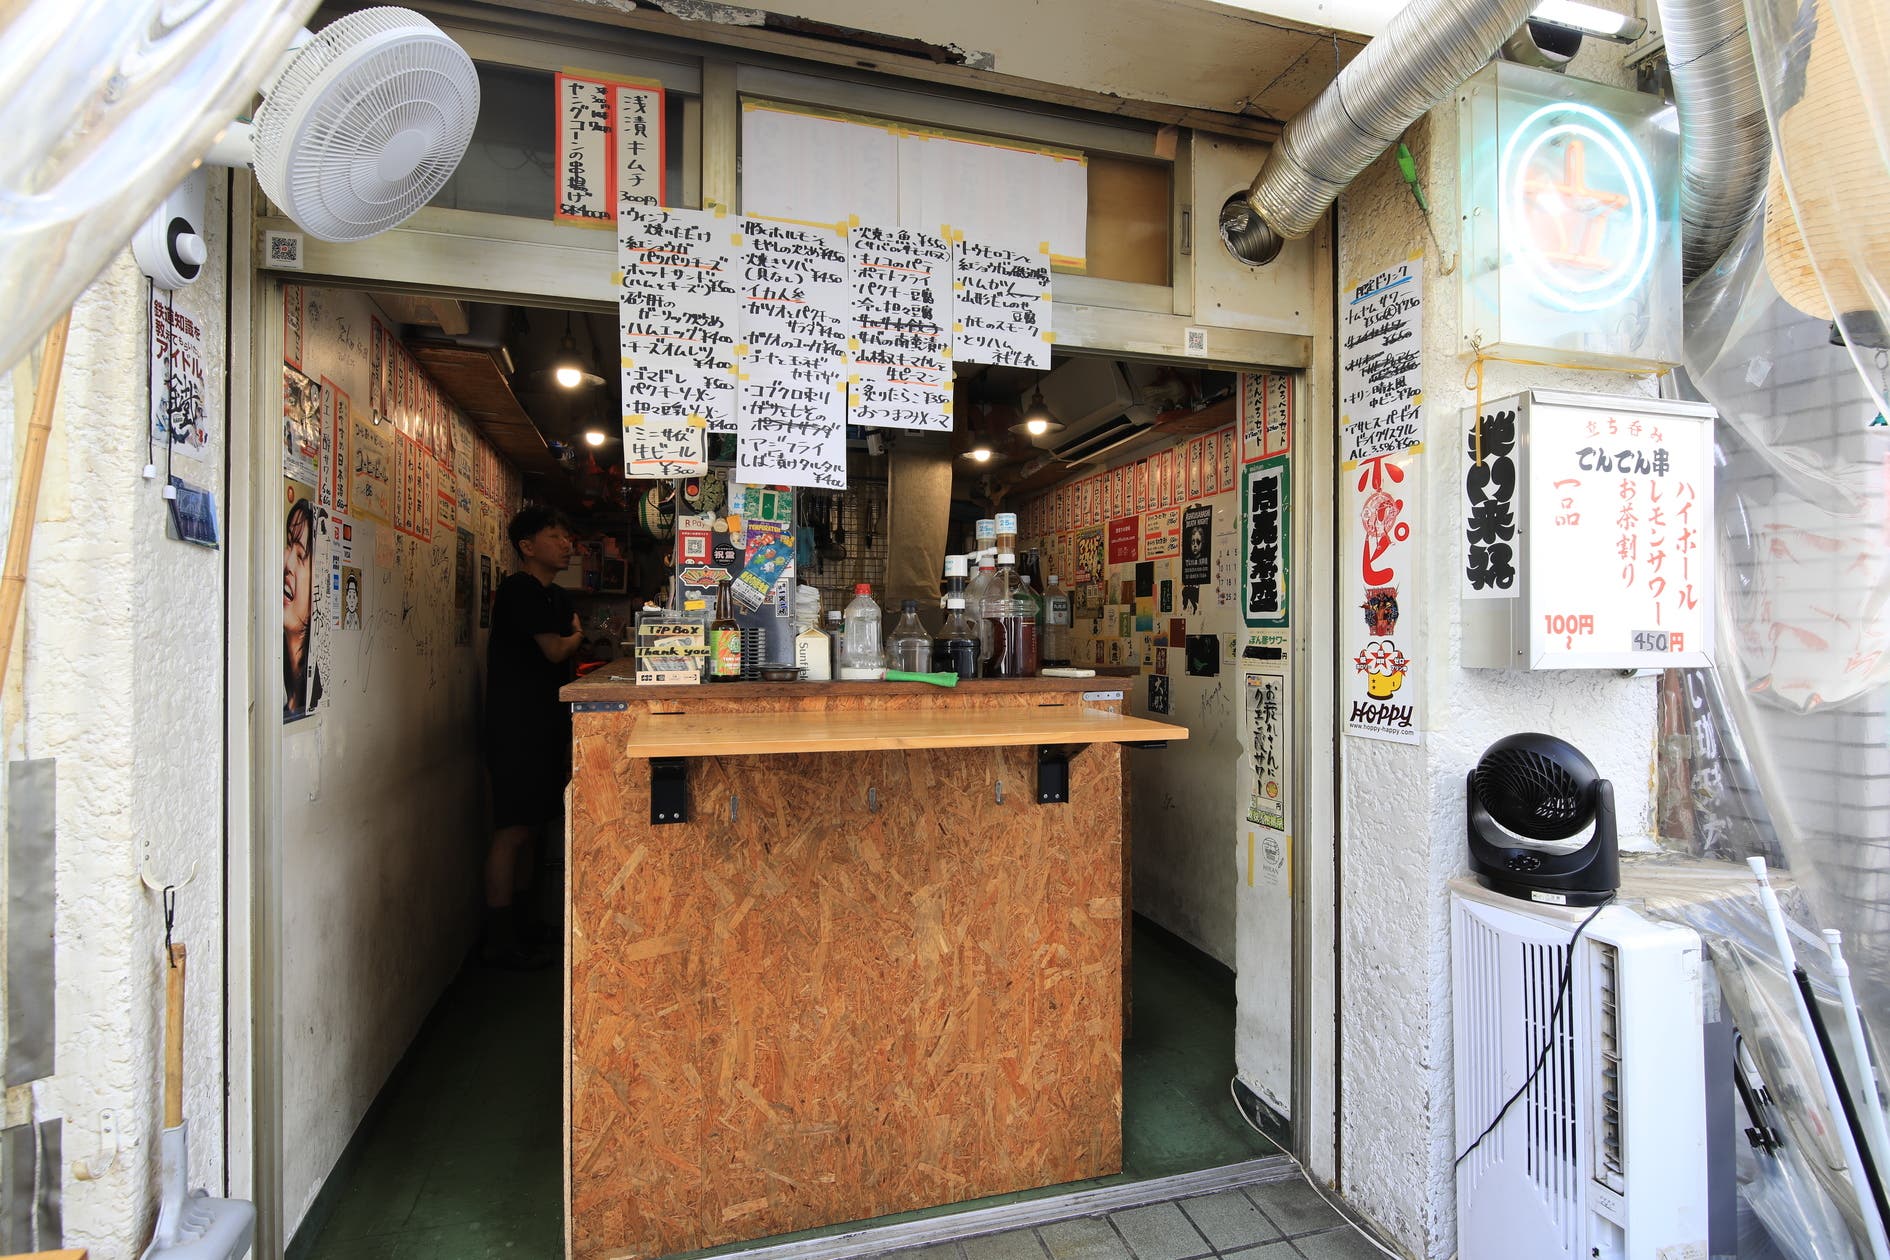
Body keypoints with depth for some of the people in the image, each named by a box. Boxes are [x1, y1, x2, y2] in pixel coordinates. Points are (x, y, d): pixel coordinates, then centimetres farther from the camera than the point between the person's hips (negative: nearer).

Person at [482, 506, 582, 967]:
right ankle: (500, 941, 6)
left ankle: (518, 926, 26)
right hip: (516, 726, -9)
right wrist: (575, 636, 5)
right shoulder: (520, 590, -12)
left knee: (530, 825, 14)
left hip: (546, 725, 9)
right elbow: (555, 651, -15)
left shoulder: (560, 597, 16)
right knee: (513, 830, -4)